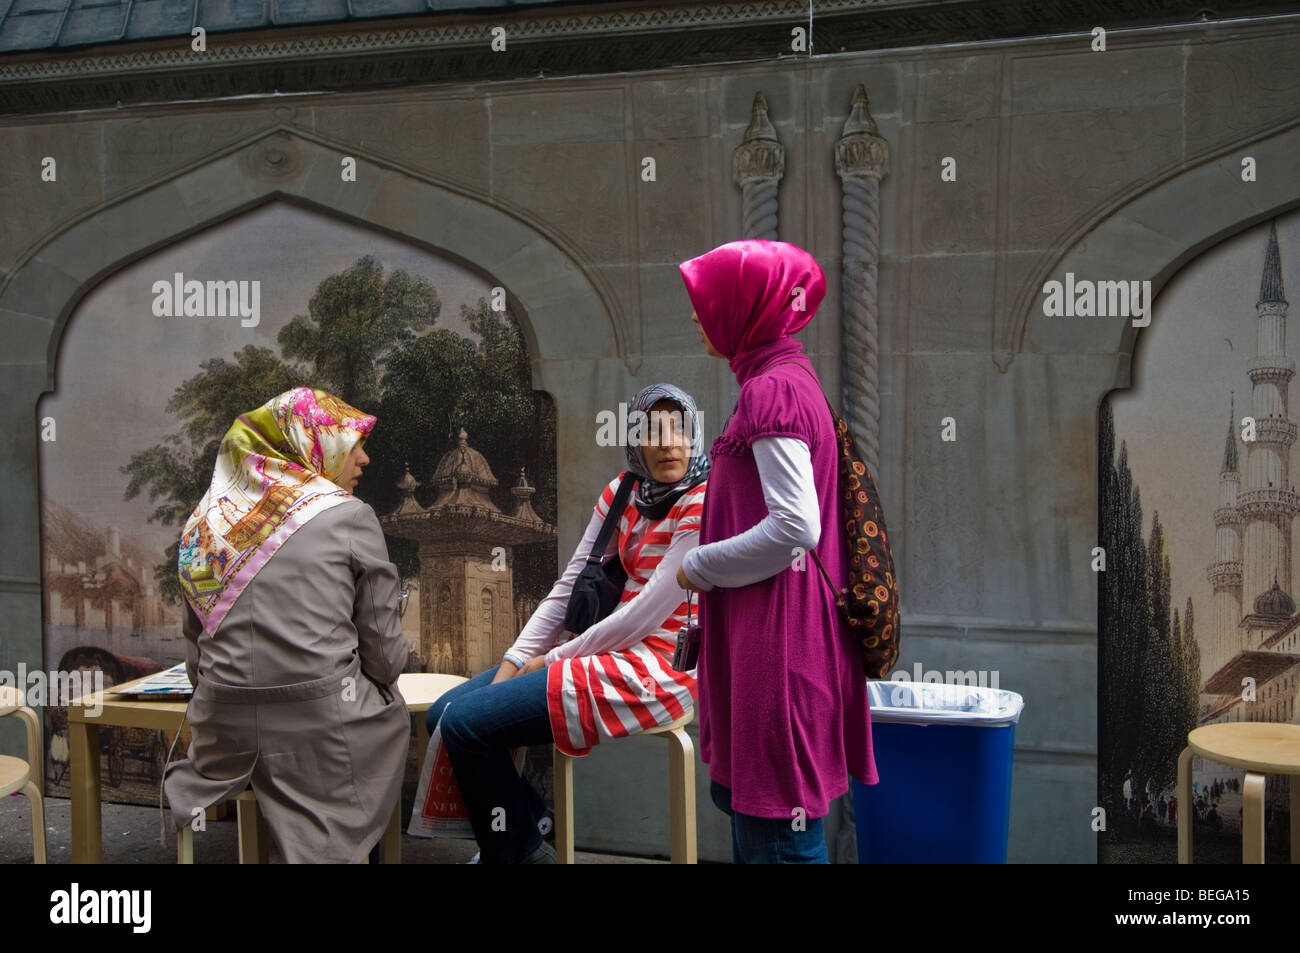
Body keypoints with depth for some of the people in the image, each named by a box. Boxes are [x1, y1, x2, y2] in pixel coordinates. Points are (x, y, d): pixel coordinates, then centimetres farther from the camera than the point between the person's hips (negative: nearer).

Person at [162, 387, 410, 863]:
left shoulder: (206, 520, 12)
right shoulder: (350, 518, -2)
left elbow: (195, 648, 16)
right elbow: (385, 653, 1)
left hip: (222, 723, 6)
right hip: (320, 724, -6)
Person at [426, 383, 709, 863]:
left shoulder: (704, 504, -14)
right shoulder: (623, 491, 9)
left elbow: (649, 614, -18)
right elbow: (570, 585, 7)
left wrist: (556, 657, -9)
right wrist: (512, 664, -2)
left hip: (653, 669, -8)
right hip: (607, 651, 8)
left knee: (465, 724, -14)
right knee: (444, 714, 4)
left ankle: (518, 851, 9)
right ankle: (526, 822, 19)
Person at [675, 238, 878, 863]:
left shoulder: (772, 391, -17)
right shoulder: (790, 379, 15)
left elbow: (795, 526, -25)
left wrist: (701, 567, -12)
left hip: (777, 641, -10)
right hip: (762, 631, 10)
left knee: (775, 828, 0)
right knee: (738, 794, 21)